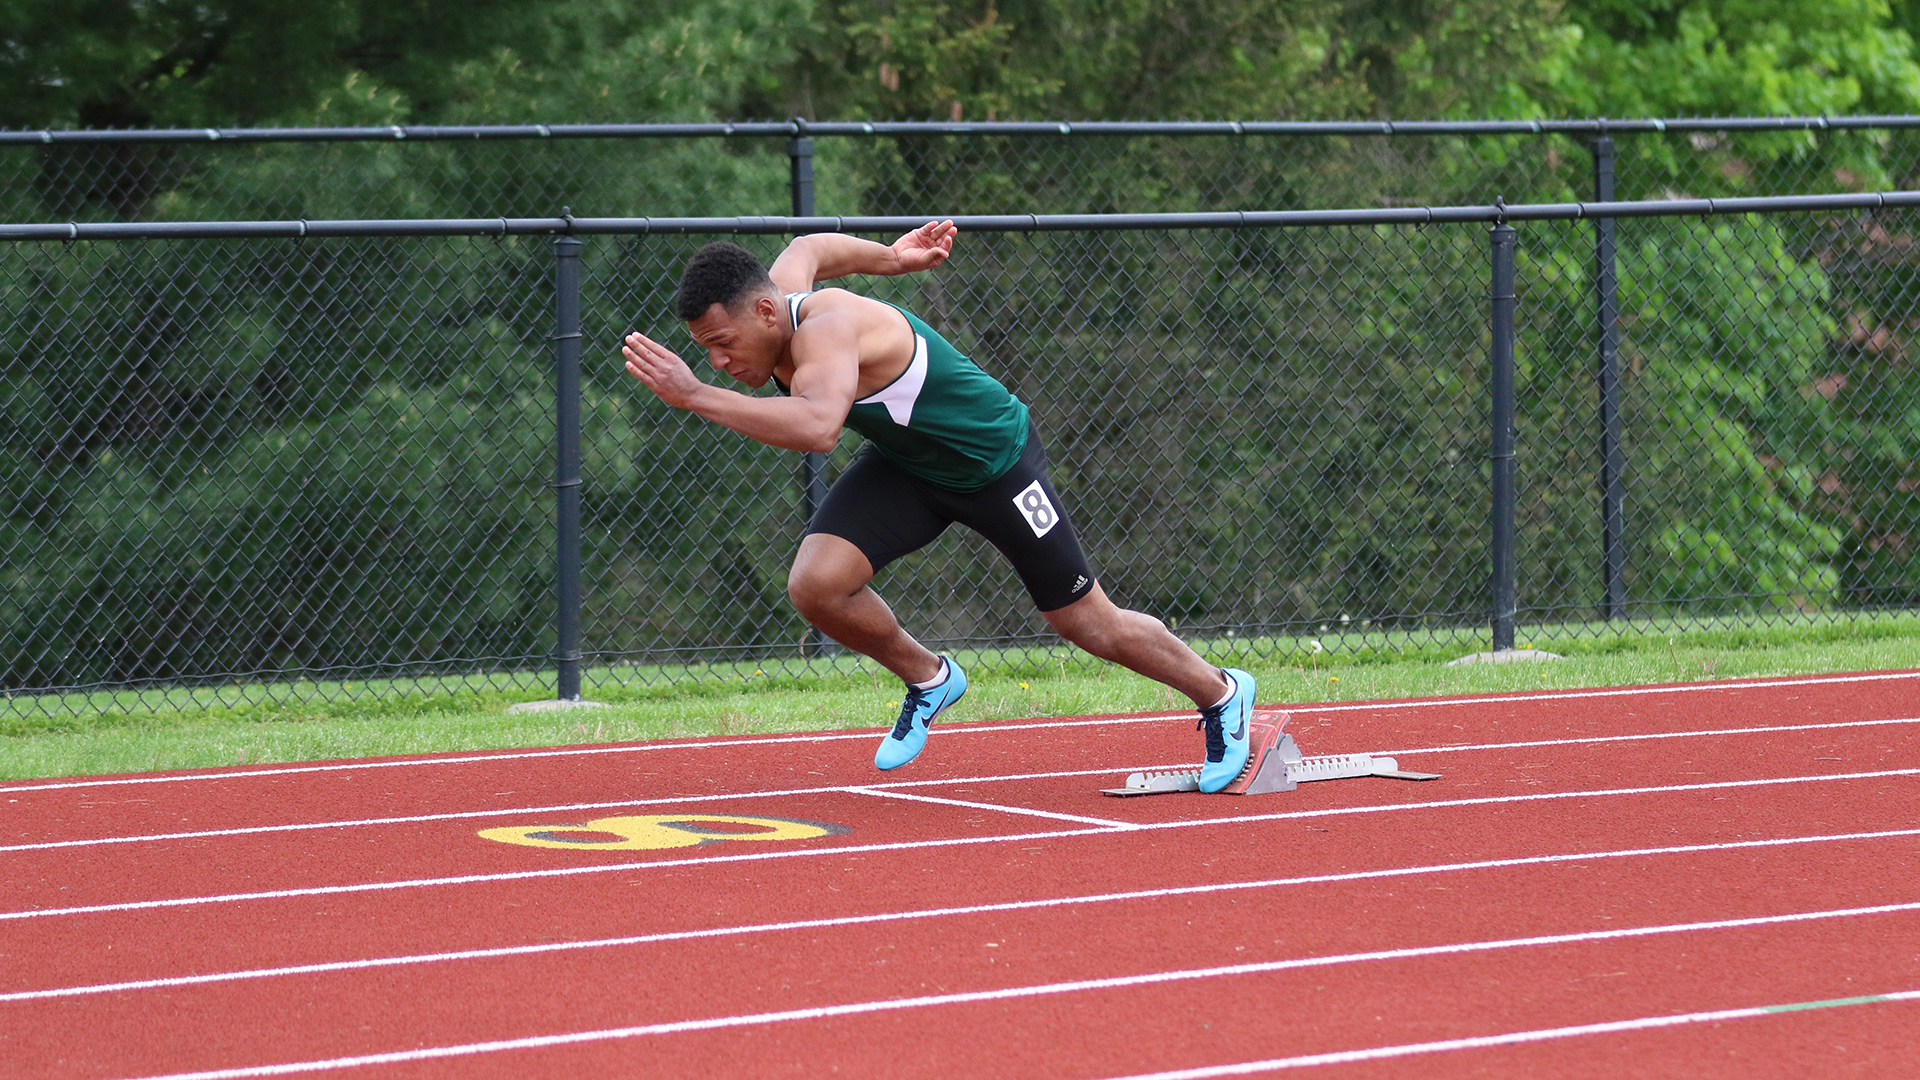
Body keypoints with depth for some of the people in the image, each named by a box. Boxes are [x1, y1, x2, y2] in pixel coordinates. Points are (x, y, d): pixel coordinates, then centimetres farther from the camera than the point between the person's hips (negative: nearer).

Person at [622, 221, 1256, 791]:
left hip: (994, 459, -7)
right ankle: (928, 680, 11)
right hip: (905, 463, 7)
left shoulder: (827, 328, -40)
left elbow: (818, 427, -60)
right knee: (816, 584, -17)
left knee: (1088, 625, 7)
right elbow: (811, 248, 10)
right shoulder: (770, 297, -14)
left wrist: (696, 396, -61)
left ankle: (1221, 695, 34)